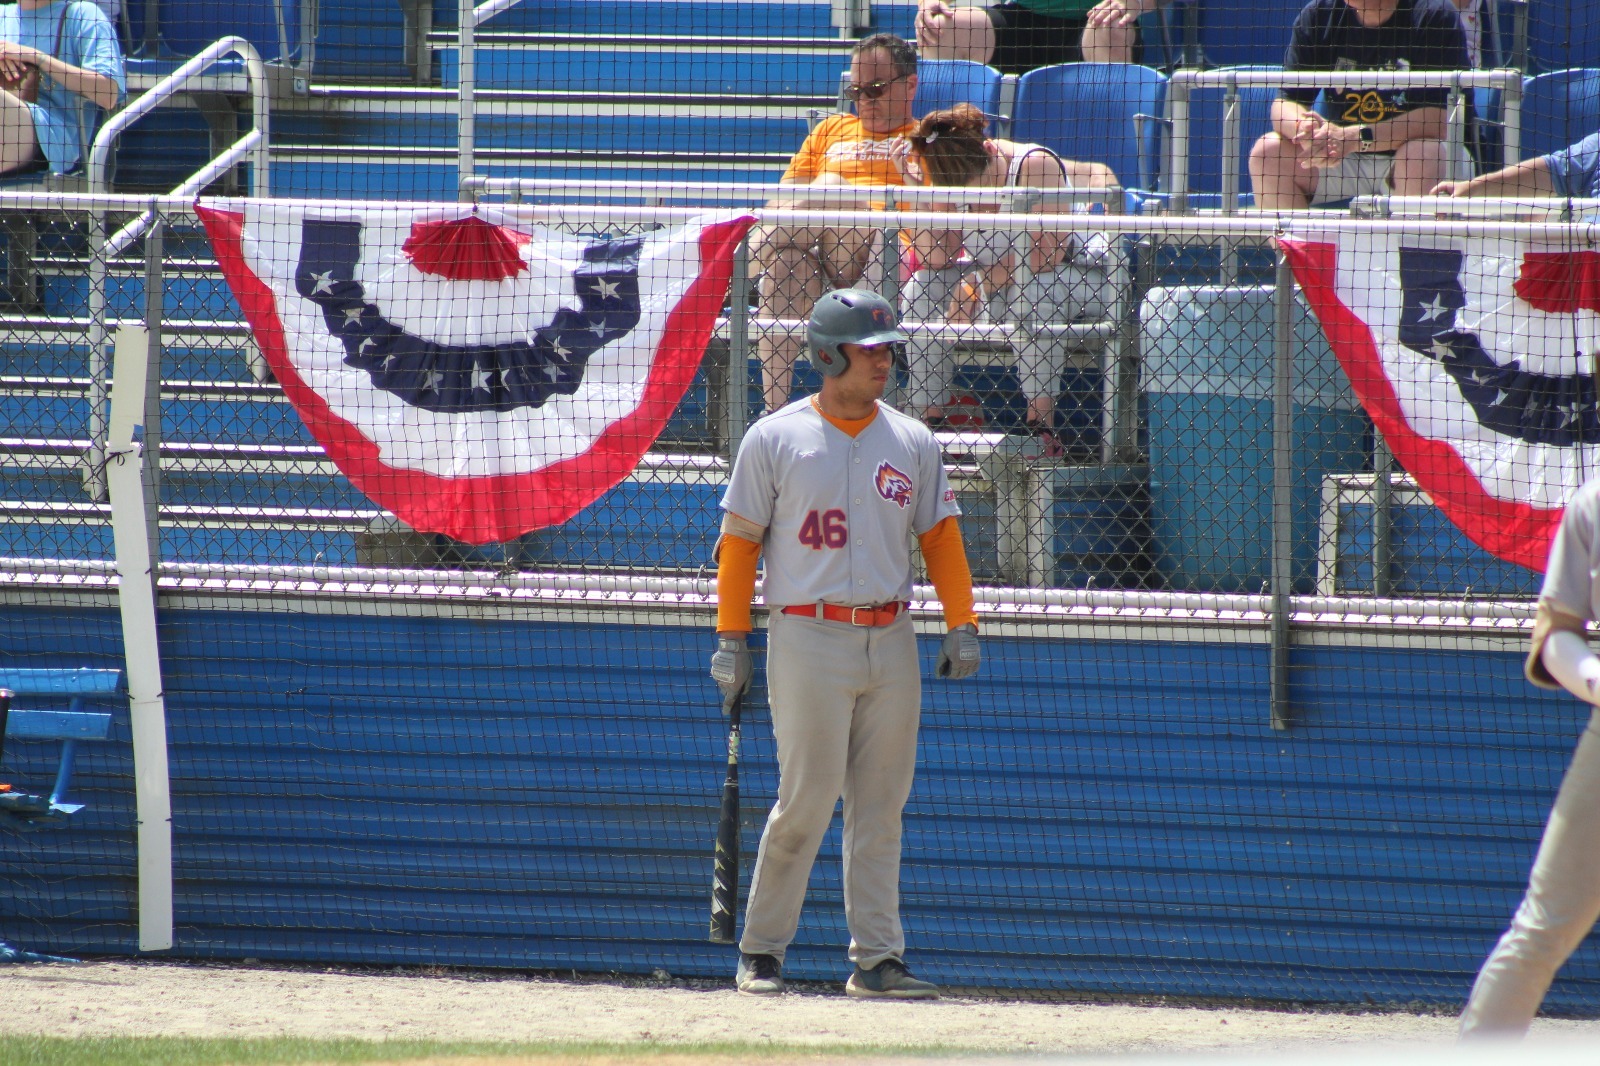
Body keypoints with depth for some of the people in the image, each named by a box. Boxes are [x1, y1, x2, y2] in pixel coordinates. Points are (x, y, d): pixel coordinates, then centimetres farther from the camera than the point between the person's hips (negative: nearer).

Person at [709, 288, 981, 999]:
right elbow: (739, 541, 2)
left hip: (891, 641, 4)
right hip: (808, 640, -4)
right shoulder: (775, 439, 0)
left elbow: (940, 535, 12)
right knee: (807, 800, -8)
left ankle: (876, 961, 6)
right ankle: (760, 952, 3)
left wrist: (961, 626, 2)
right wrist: (731, 640, -2)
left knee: (881, 808, 4)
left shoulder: (912, 443, 10)